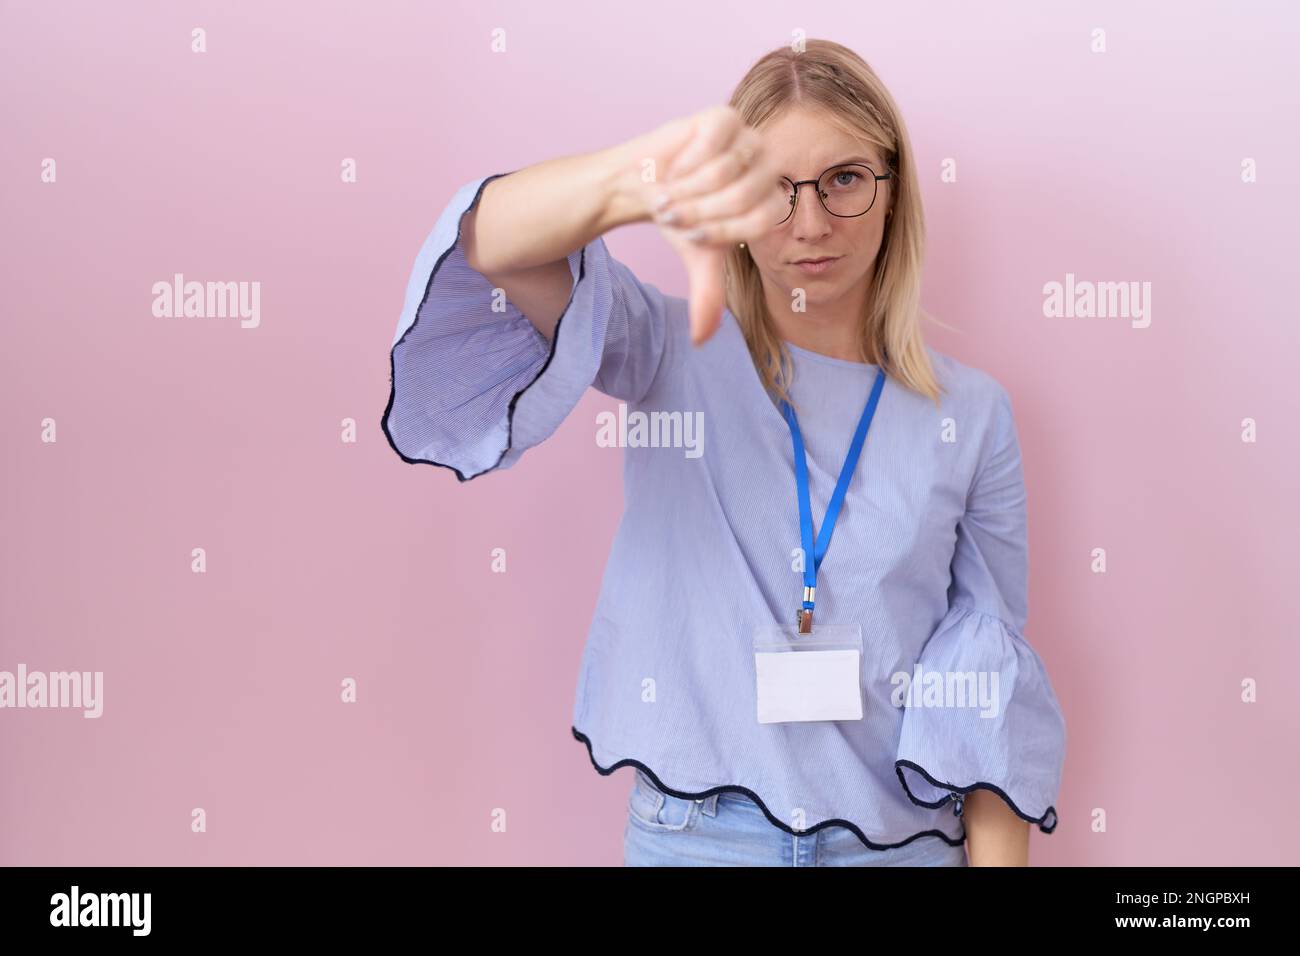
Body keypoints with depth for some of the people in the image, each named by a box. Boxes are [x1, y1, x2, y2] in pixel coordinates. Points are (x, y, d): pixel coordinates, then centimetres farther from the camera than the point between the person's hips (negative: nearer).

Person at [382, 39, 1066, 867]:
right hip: (694, 832, 0)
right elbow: (492, 246, -23)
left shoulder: (971, 413, -3)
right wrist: (641, 180, -43)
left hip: (901, 837, 1)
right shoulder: (675, 351, -6)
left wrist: (998, 858, -7)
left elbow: (990, 685, -1)